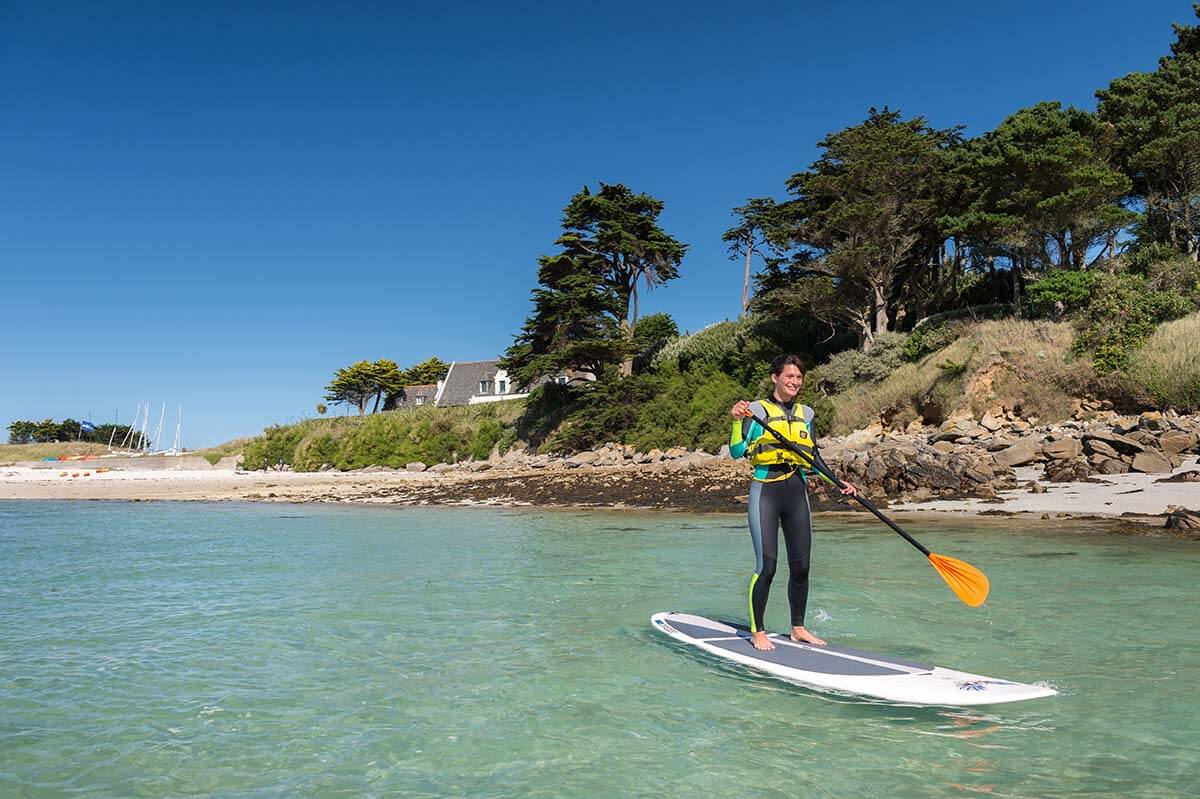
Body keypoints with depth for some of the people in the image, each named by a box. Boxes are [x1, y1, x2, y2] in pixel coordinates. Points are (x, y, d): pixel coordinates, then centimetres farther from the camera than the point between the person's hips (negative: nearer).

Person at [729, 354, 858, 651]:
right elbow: (738, 452, -9)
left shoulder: (806, 414, 15)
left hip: (797, 492, 5)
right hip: (766, 491, -5)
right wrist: (737, 421, -22)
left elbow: (812, 459, 20)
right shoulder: (757, 409, 0)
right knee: (766, 565, -6)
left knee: (801, 566, 7)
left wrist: (840, 484, 13)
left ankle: (798, 628, 24)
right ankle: (757, 631, 8)